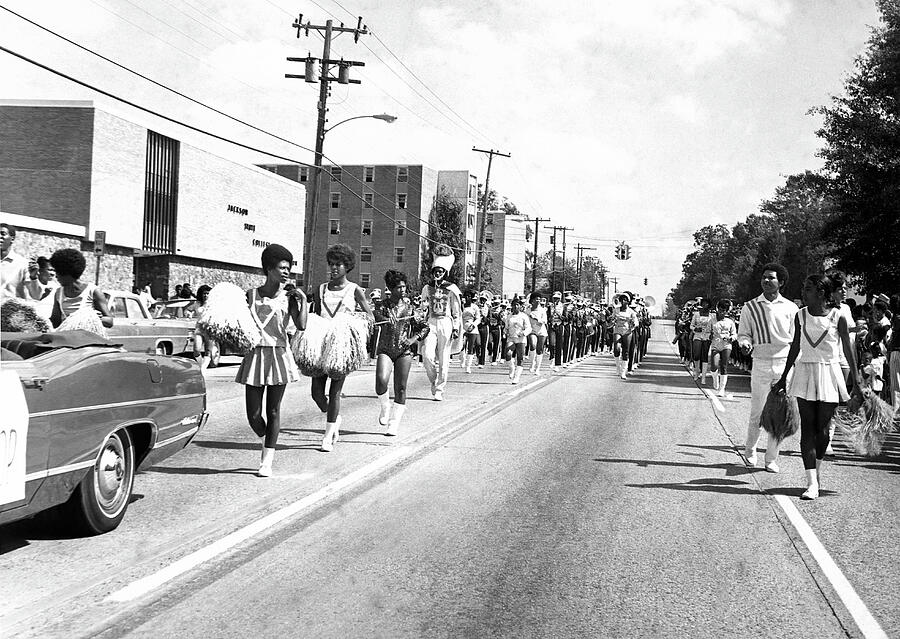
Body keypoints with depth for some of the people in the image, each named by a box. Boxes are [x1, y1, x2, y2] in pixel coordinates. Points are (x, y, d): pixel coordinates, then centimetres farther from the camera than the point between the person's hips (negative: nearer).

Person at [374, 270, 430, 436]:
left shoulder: (409, 307, 6)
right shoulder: (383, 306, 2)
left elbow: (424, 327, 12)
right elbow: (376, 316, -14)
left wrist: (413, 339, -5)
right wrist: (386, 319, -35)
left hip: (404, 351, 2)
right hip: (385, 350, -1)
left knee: (400, 389, 0)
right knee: (381, 382, -23)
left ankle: (394, 424, 10)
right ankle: (385, 407, 7)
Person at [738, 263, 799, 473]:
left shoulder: (790, 308, 6)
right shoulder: (750, 307, 4)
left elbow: (795, 339, 11)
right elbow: (743, 334, 8)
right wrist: (745, 344, -15)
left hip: (785, 364, 1)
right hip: (761, 364, -1)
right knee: (757, 413, 1)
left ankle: (772, 459, 11)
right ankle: (750, 450, 25)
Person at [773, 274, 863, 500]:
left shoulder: (837, 317, -7)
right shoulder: (800, 315, 2)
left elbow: (848, 349, -1)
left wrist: (857, 380, -2)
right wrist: (783, 378, 15)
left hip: (828, 374, -2)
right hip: (805, 371, 2)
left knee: (822, 428, 3)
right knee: (807, 428, -4)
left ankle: (818, 466, 32)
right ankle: (812, 483, -5)